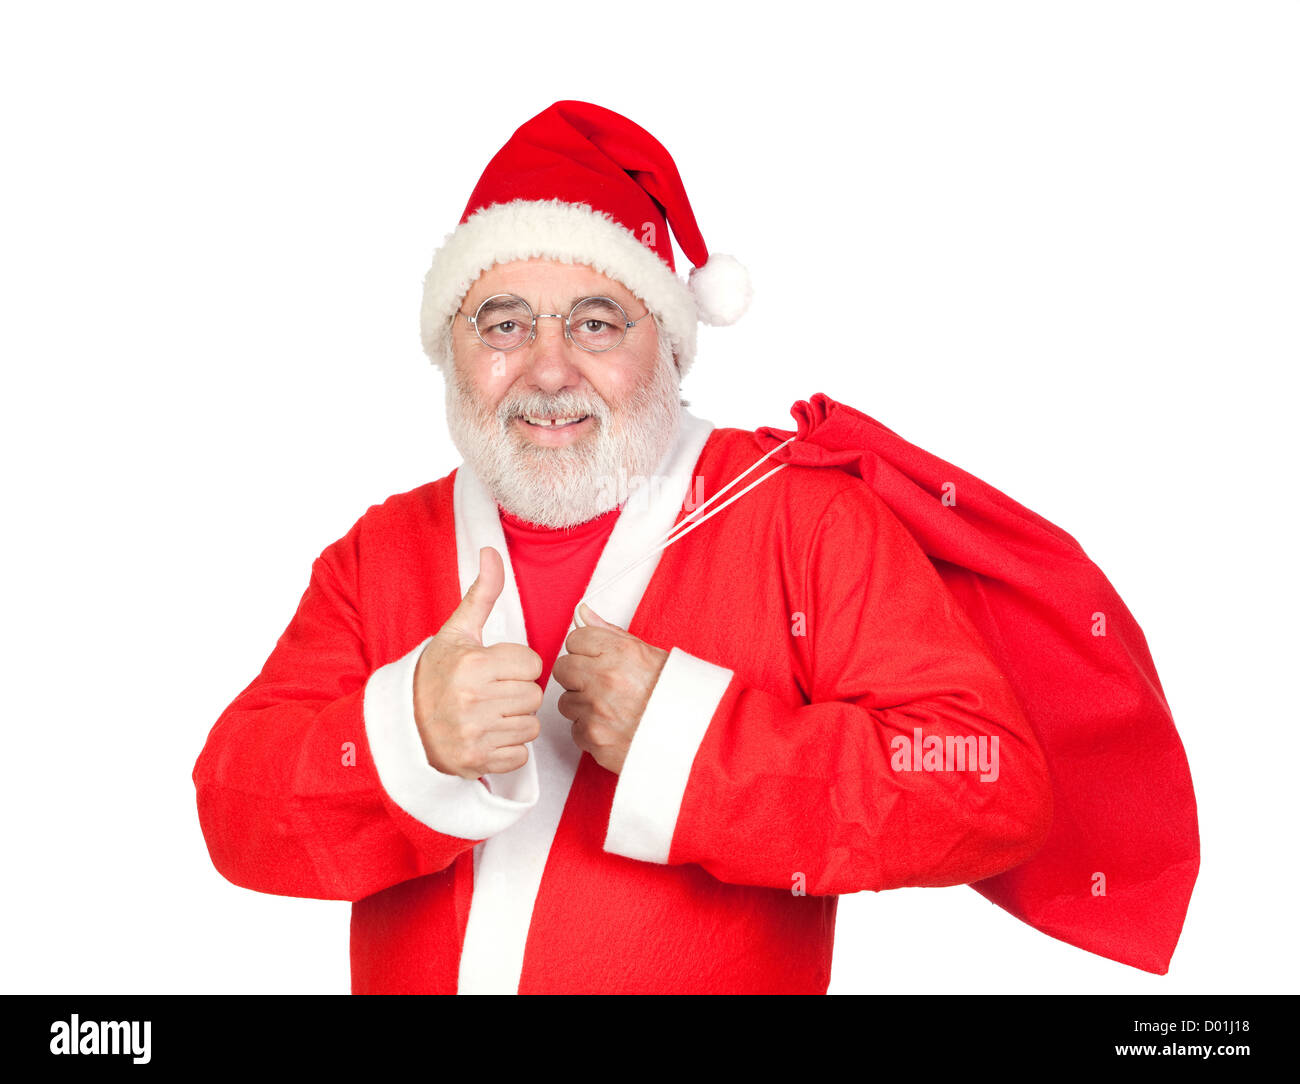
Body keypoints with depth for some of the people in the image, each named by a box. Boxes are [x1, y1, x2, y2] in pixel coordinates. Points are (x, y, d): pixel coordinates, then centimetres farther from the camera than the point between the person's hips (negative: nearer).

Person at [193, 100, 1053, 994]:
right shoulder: (380, 555, 4)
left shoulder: (804, 518, -6)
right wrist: (408, 737, -23)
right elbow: (234, 811, -4)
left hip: (719, 968, -3)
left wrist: (688, 731, -21)